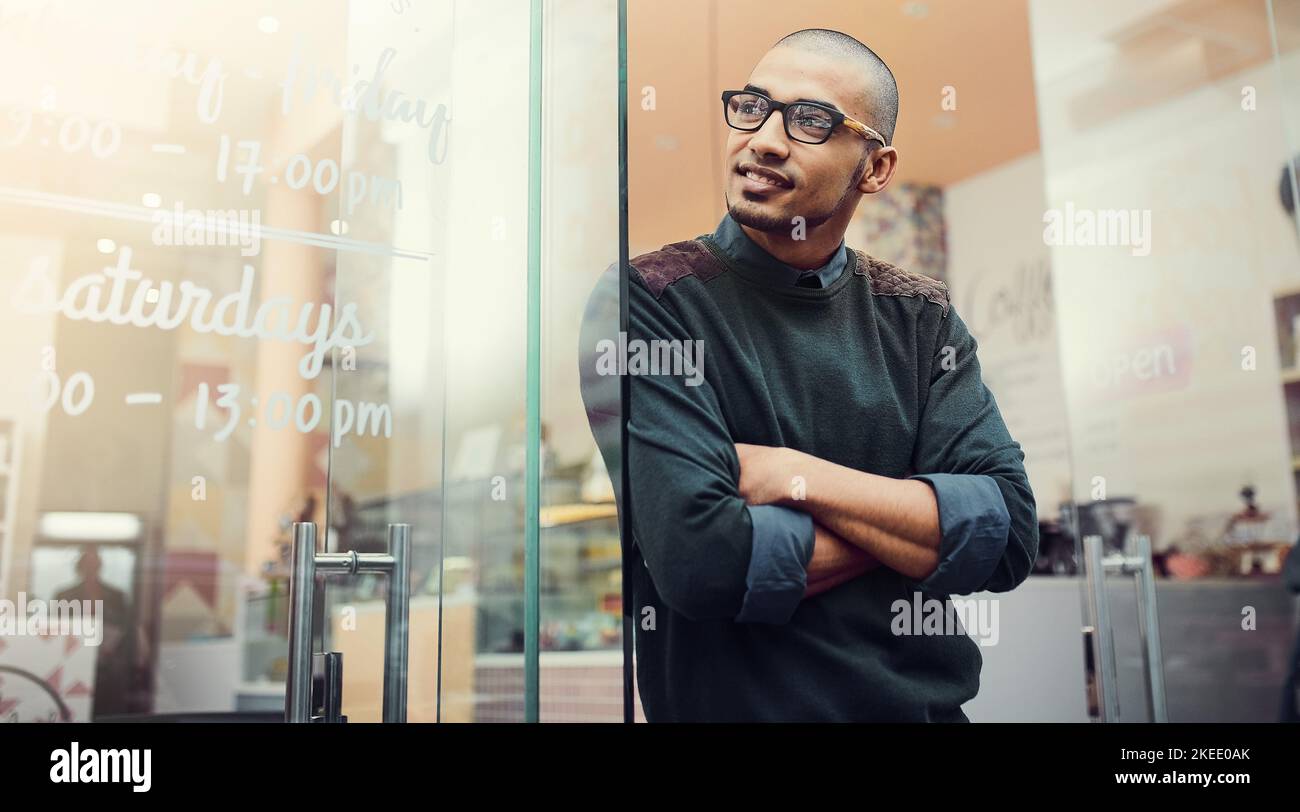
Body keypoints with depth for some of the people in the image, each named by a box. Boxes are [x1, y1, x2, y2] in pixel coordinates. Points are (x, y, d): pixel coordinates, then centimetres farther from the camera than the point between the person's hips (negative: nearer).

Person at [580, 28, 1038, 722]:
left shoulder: (920, 316, 4)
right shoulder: (645, 302, -10)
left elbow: (1009, 532, -6)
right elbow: (697, 558, -20)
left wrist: (797, 477, -15)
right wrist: (915, 523, -10)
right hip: (730, 702, -3)